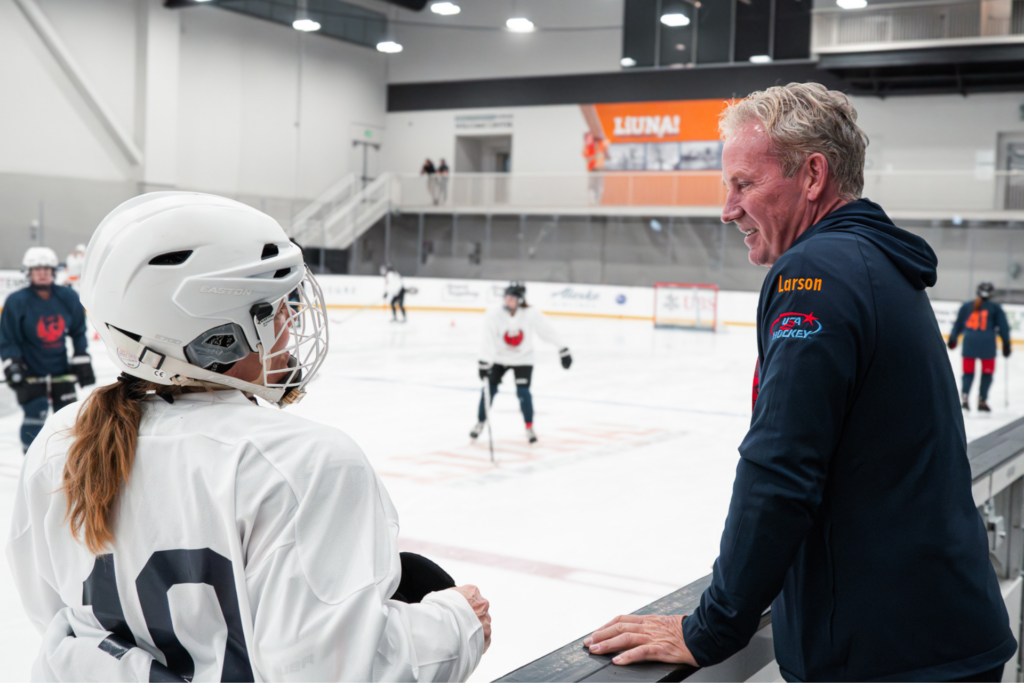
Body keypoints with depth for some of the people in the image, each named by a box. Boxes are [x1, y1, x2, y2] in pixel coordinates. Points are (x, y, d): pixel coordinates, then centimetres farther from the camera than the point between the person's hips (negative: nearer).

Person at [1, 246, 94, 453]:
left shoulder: (68, 297, -2)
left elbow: (79, 332, 9)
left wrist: (83, 361, 6)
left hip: (61, 370, 3)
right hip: (30, 372, -3)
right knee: (35, 415, -9)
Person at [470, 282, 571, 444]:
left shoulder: (531, 314, -21)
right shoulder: (494, 314, -21)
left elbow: (548, 332, -14)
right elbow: (488, 340, -23)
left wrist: (563, 350, -11)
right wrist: (483, 363, -27)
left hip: (523, 359, -1)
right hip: (499, 358, 1)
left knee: (523, 392, -11)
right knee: (489, 389, -3)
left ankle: (529, 428, 7)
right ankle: (480, 423, 19)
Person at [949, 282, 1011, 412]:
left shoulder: (966, 306, 10)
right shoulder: (995, 308, 4)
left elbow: (958, 324, 14)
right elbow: (1003, 327, 3)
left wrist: (953, 339, 24)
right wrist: (1006, 344, 8)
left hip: (969, 342, 2)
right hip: (987, 343, -2)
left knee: (968, 372, 11)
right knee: (987, 373, 12)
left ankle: (964, 398, -7)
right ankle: (982, 401, 9)